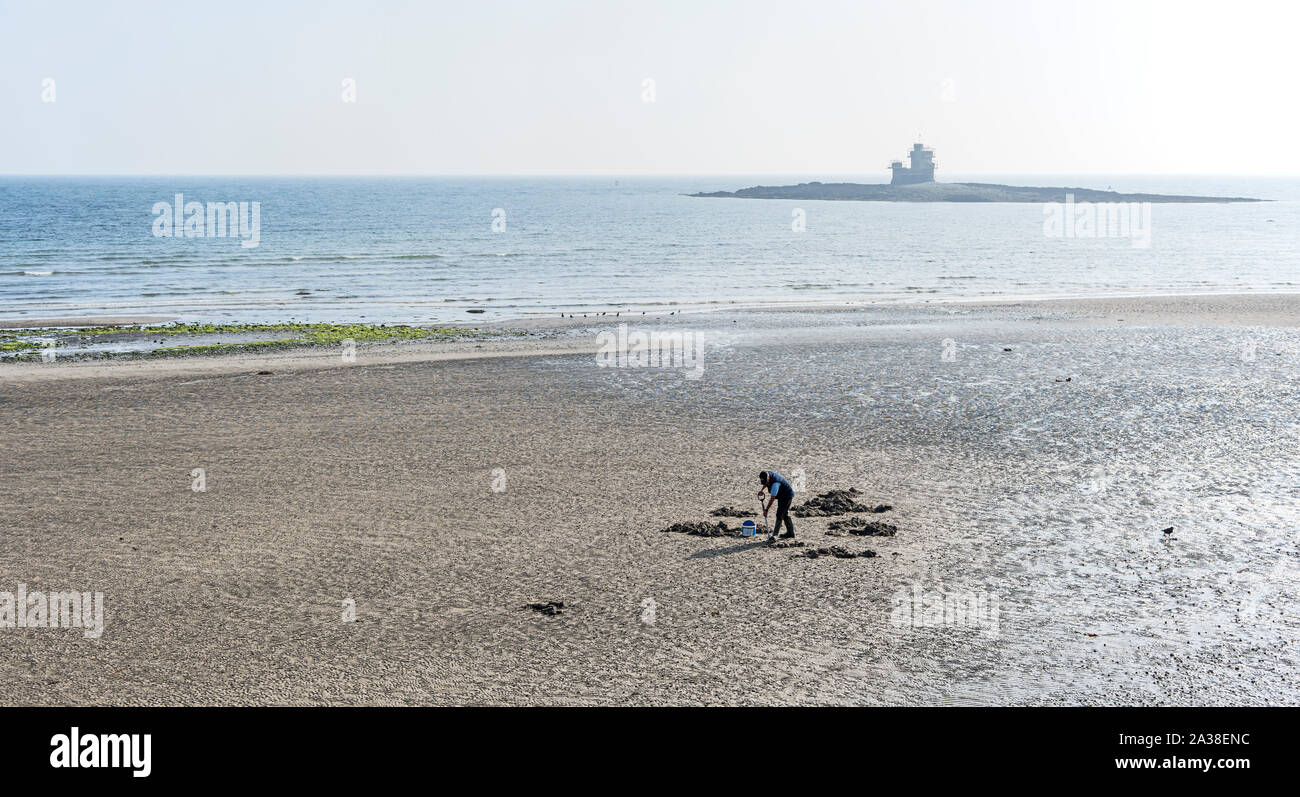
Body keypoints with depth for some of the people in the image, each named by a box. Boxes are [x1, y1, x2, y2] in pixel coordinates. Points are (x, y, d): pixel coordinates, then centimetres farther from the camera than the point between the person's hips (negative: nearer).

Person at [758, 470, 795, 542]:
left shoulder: (775, 483, -34)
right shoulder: (768, 474, -7)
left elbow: (772, 498, -32)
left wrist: (766, 510, -29)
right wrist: (762, 490, 12)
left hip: (787, 496, -10)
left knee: (779, 515, -13)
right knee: (785, 514, 18)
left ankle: (774, 535, -15)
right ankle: (790, 532, 29)